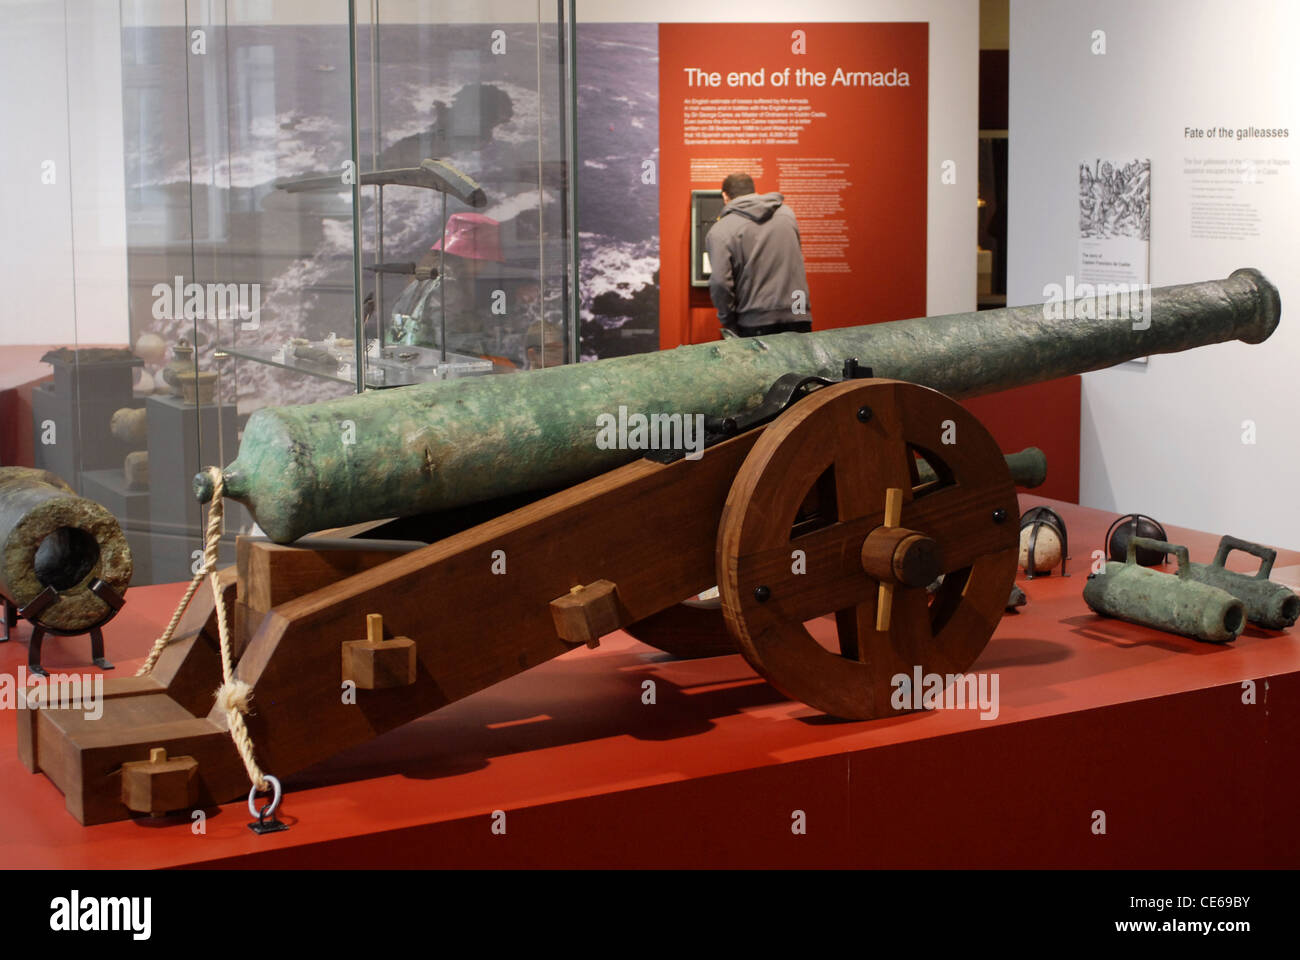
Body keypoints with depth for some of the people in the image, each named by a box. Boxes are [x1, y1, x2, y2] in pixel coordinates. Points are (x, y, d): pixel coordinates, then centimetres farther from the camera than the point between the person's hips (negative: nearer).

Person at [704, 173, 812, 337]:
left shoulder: (720, 231, -3)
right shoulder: (786, 213, 12)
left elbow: (720, 282, -13)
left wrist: (729, 324, -2)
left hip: (756, 326, -3)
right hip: (799, 319, 3)